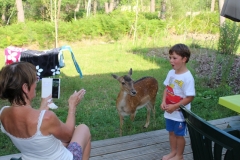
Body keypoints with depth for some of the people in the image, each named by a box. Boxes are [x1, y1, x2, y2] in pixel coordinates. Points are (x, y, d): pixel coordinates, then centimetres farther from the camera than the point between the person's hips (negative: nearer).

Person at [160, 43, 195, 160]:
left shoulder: (187, 77, -24)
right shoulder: (171, 73, -3)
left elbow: (190, 97, -22)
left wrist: (174, 106, -22)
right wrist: (163, 101, -8)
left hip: (180, 113, -6)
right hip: (169, 112, 6)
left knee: (179, 135, 13)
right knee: (171, 132, 22)